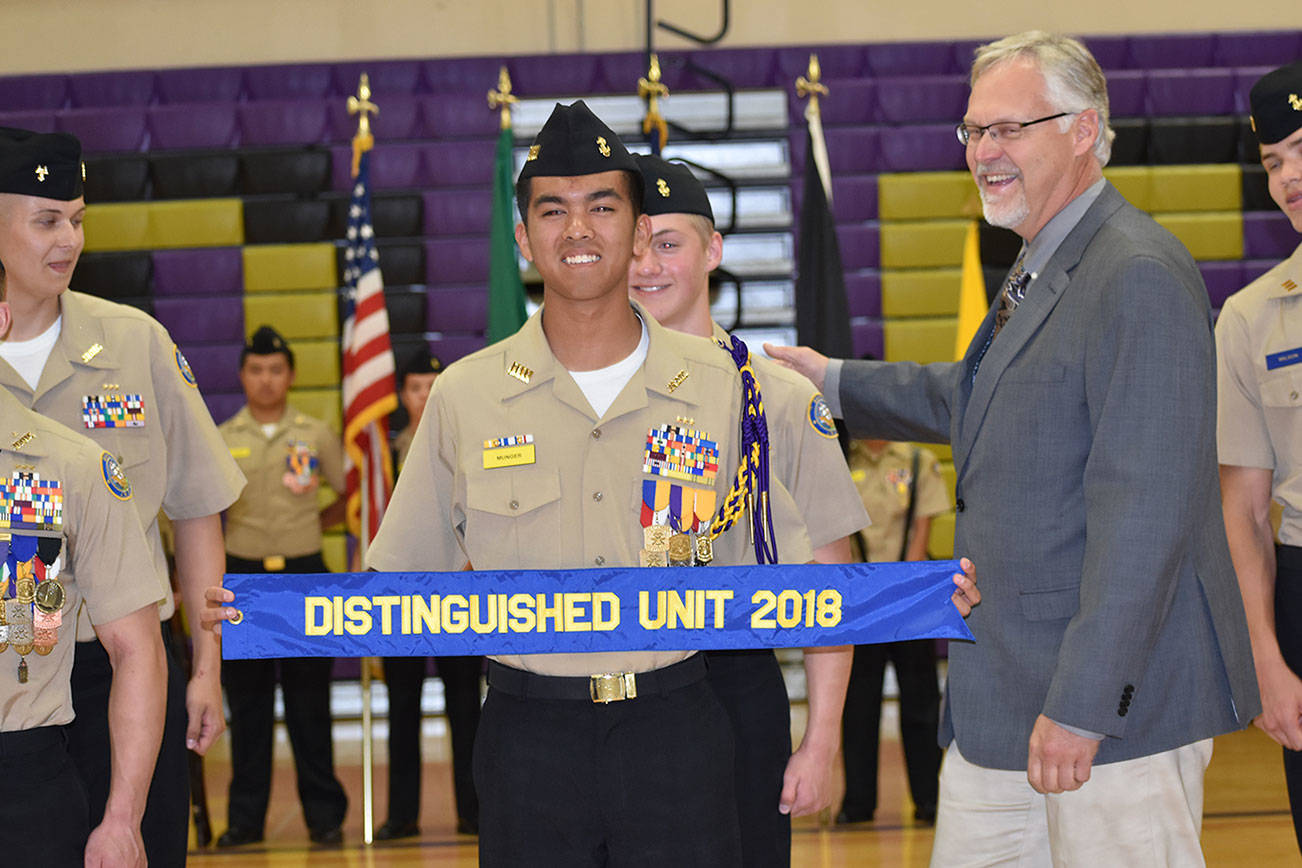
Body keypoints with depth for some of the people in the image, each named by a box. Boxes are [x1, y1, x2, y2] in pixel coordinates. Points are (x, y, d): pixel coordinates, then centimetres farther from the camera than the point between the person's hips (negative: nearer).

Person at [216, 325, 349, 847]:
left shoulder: (316, 435, 6)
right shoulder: (221, 441, 7)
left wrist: (315, 524, 7)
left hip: (304, 574, -1)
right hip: (243, 576, 1)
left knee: (309, 702, 2)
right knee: (247, 705, 4)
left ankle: (324, 814, 9)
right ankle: (245, 818, 11)